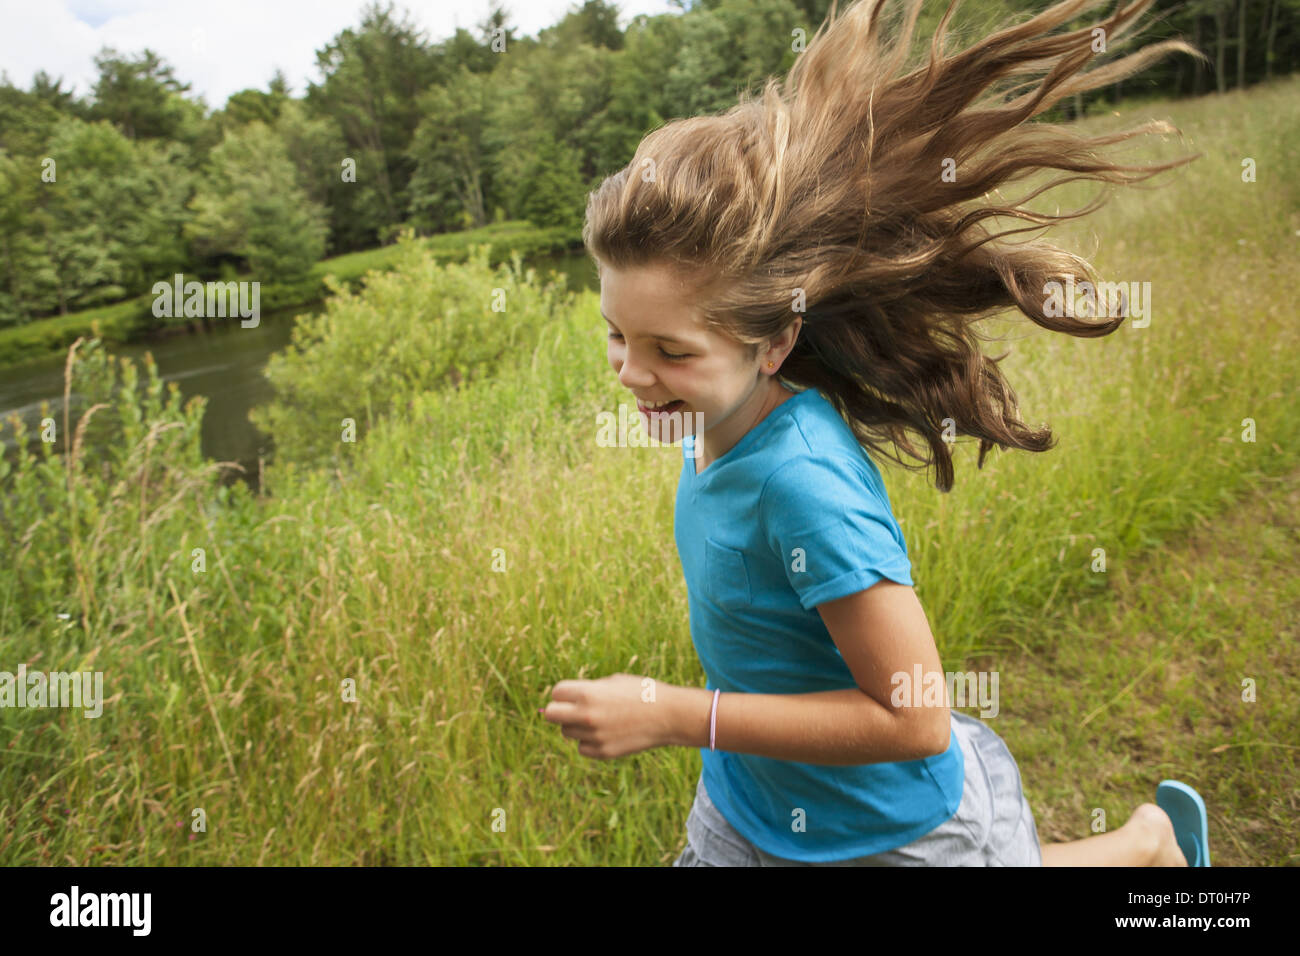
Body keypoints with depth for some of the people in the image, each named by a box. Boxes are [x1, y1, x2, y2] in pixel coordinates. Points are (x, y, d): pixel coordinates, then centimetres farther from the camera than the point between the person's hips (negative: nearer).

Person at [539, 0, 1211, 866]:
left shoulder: (804, 478, -37)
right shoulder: (717, 421, -14)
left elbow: (914, 720, -31)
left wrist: (673, 715, -31)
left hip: (892, 831, -6)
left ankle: (1148, 837, 48)